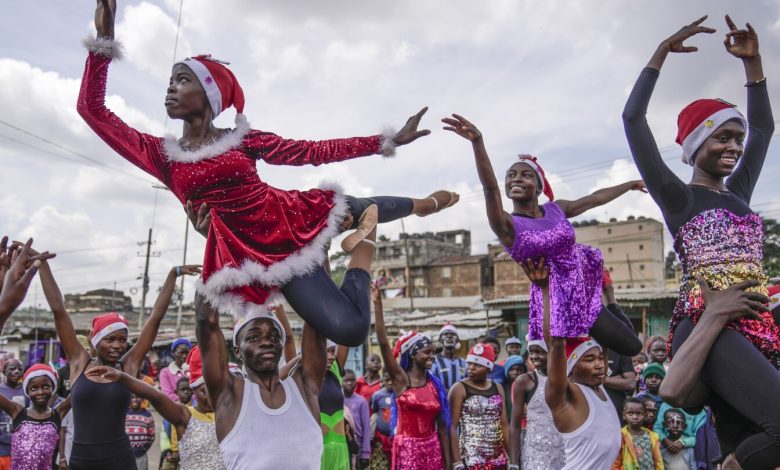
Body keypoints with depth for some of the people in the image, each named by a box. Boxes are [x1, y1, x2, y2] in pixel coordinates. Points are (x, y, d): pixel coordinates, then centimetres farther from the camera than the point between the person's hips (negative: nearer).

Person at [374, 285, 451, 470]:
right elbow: (383, 343, -16)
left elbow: (442, 426, 9)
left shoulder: (435, 384, 6)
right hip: (407, 449, -4)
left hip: (432, 449, 4)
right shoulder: (400, 379, -5)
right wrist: (377, 303, -22)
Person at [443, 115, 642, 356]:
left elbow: (596, 198, 13)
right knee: (630, 346, 5)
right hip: (565, 294, -5)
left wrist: (631, 184, 25)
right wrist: (477, 141, -52)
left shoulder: (556, 209, -2)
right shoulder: (508, 226, -19)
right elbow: (490, 187, -36)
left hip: (587, 274, 5)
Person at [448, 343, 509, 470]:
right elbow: (452, 427, -9)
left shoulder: (497, 388, 10)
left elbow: (504, 425, 12)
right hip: (471, 459, -5)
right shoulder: (459, 388, -5)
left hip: (498, 459, 5)